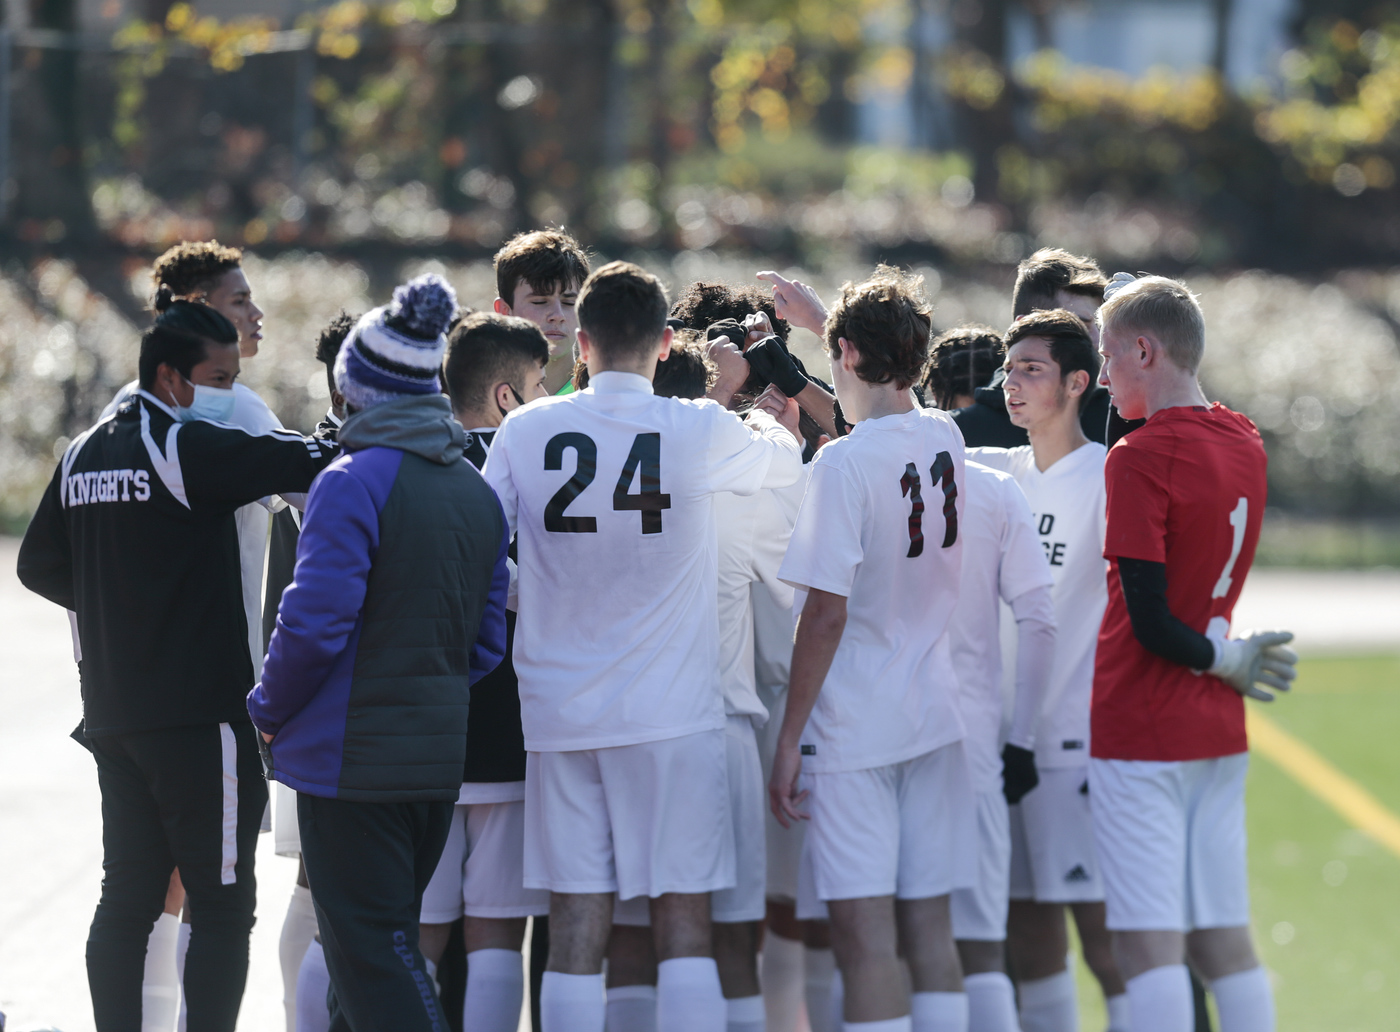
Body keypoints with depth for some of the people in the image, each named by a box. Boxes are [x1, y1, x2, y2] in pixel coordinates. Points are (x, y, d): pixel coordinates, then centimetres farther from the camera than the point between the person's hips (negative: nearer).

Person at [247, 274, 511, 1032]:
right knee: (390, 946, 17)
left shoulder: (353, 483, -15)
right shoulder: (477, 491, 8)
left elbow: (315, 623, -18)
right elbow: (487, 637, 10)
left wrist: (270, 711, -3)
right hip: (439, 756, 8)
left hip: (351, 758, -7)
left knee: (370, 953, -6)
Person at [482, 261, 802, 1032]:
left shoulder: (525, 433, 0)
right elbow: (785, 461, 15)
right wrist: (769, 416, 38)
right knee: (683, 921, 1)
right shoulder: (702, 432, -5)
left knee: (575, 926, 3)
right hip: (670, 712, -2)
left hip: (558, 708, 2)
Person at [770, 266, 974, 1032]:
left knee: (864, 934, -7)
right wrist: (826, 317, 35)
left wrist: (789, 739, -10)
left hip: (855, 730, -7)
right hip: (935, 720, 7)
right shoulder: (946, 441, 5)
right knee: (928, 927, 9)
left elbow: (826, 614, -17)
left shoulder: (844, 464, -16)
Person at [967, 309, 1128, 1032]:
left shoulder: (1106, 478, -7)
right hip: (1010, 734, 7)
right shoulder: (995, 473, 12)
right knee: (1027, 931, 7)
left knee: (1101, 931, -11)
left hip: (1080, 741, -7)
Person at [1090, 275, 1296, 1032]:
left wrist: (1225, 659, -2)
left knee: (1149, 947, -8)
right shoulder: (1244, 444, 6)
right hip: (1218, 732, 7)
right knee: (1224, 943, 8)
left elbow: (1149, 622, -18)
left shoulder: (1140, 458, -15)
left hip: (1140, 737, -7)